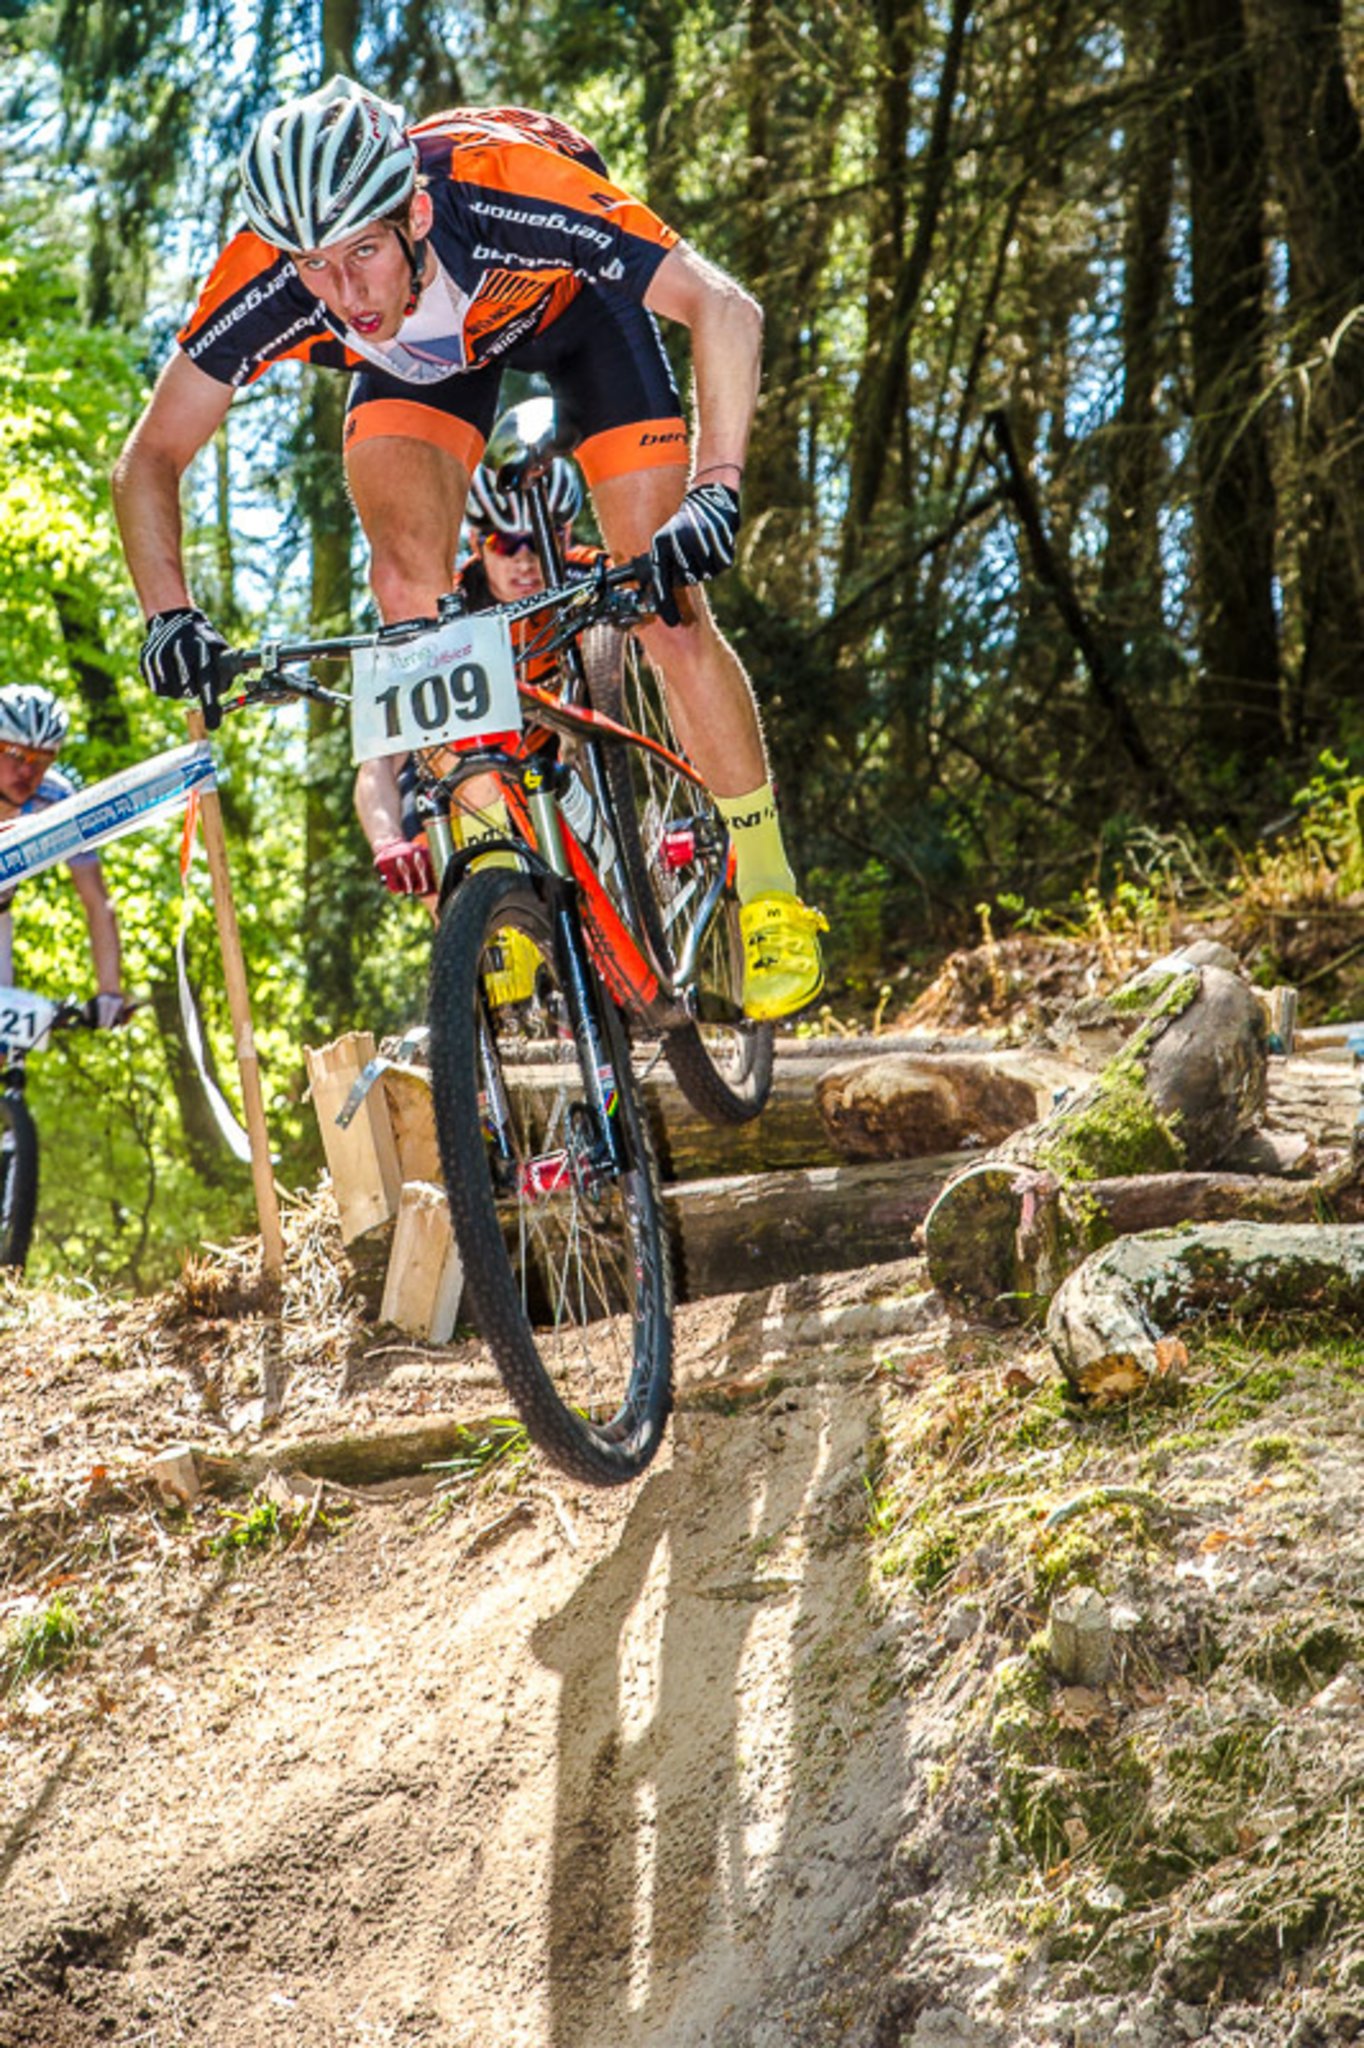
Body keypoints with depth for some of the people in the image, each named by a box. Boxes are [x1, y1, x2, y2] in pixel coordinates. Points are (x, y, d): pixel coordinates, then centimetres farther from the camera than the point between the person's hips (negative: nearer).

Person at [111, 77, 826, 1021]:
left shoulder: (504, 188, -44)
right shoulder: (266, 282, -35)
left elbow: (724, 306, -43)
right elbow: (149, 460, -24)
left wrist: (715, 488, -55)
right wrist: (170, 615, -39)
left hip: (569, 301, -2)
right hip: (423, 354, 3)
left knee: (666, 606, -13)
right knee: (409, 584, -21)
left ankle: (771, 899, 1)